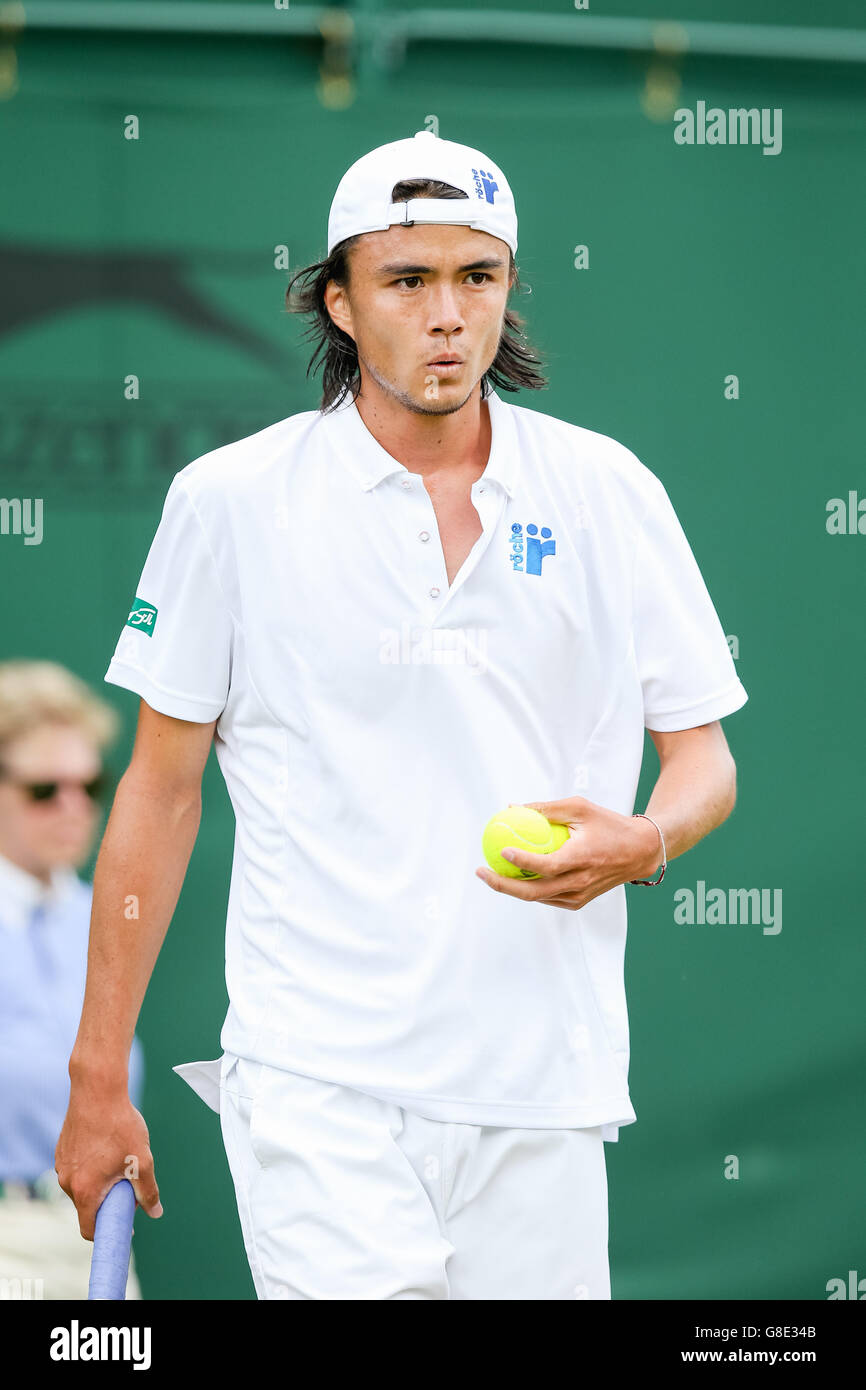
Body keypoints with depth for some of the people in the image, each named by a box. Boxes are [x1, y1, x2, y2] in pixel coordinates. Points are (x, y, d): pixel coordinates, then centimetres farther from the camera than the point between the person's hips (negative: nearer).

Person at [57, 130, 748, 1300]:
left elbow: (704, 759, 12)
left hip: (540, 1092, 3)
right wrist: (99, 1077, 6)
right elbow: (161, 791, 7)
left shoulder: (610, 492, 7)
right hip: (318, 1083, -3)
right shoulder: (230, 500, 2)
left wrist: (640, 843, -12)